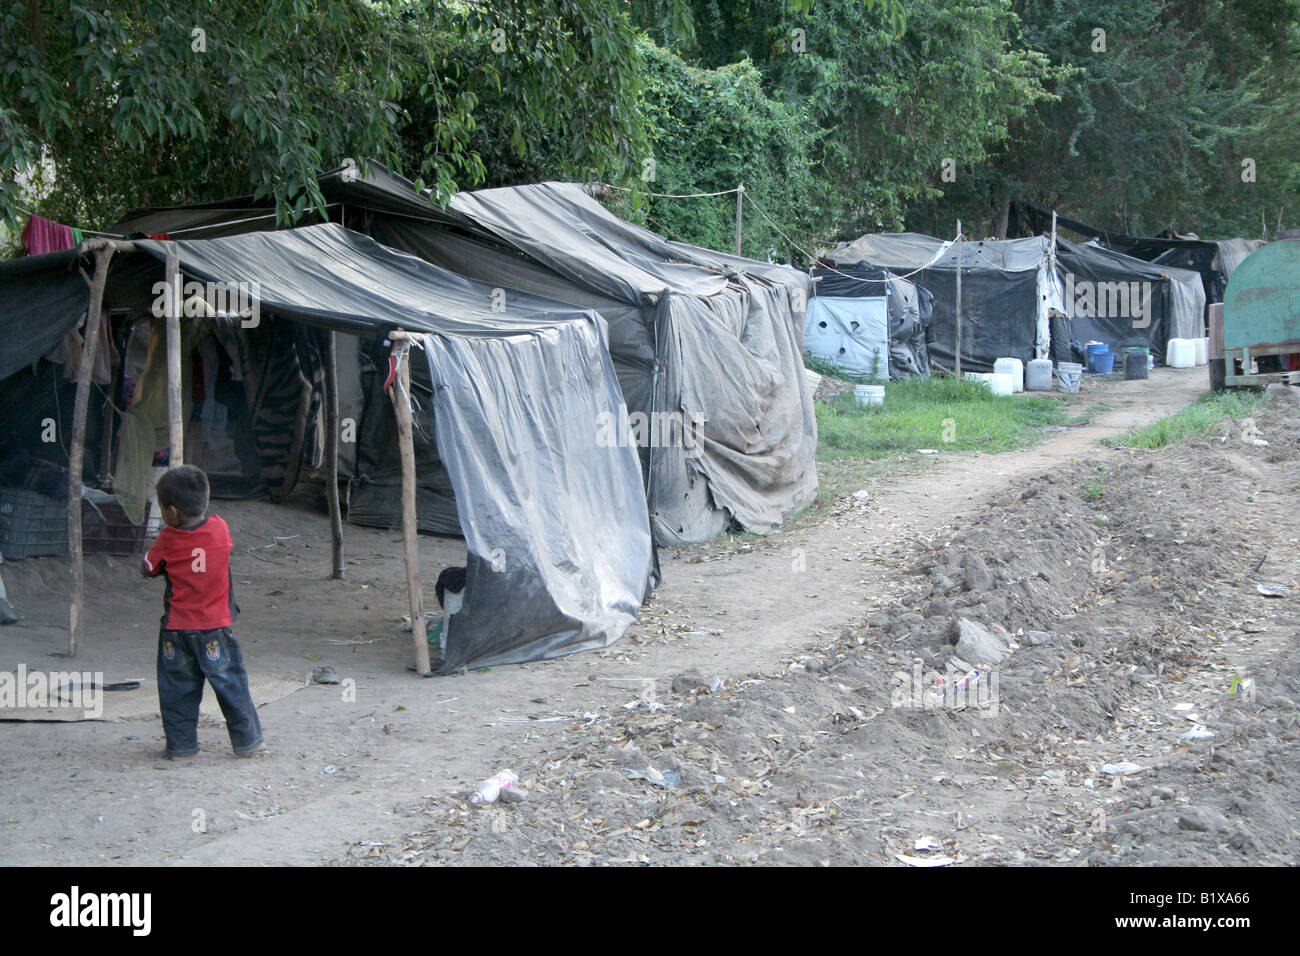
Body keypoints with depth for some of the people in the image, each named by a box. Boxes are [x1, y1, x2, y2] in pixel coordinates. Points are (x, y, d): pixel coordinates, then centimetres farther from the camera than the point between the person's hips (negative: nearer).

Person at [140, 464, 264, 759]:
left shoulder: (167, 540, -10)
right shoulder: (220, 528, -8)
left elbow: (148, 569, 4)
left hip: (176, 629, -1)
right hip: (215, 628, 1)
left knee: (177, 686, 12)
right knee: (230, 683, 9)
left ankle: (180, 744, 15)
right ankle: (247, 740, 14)